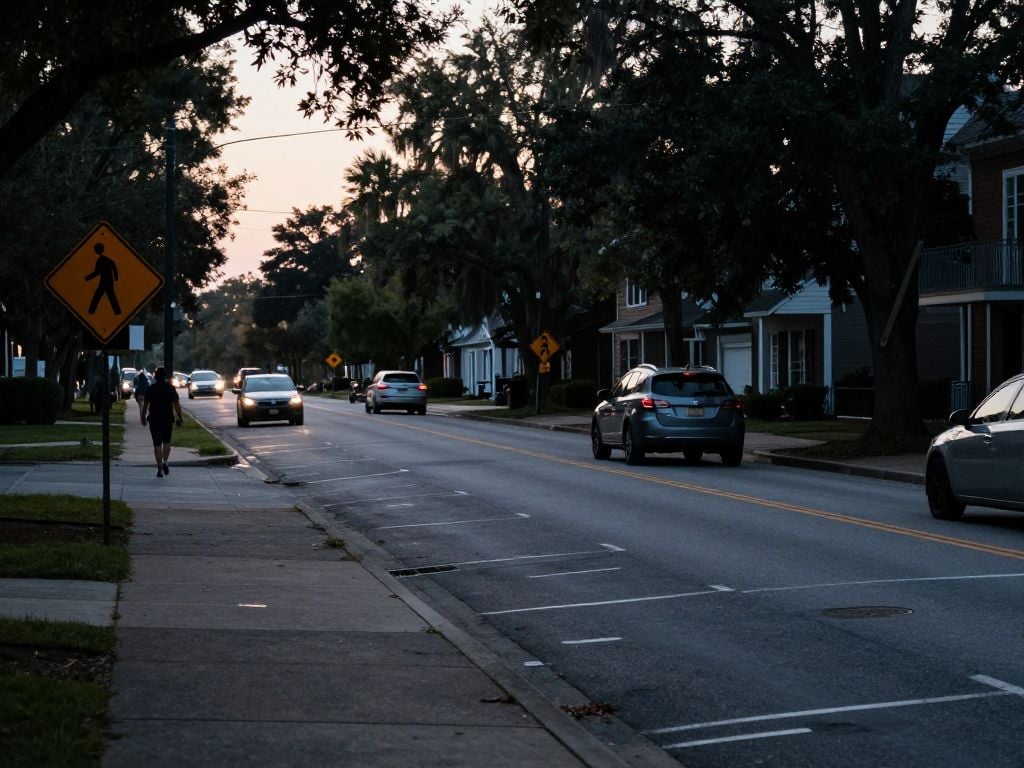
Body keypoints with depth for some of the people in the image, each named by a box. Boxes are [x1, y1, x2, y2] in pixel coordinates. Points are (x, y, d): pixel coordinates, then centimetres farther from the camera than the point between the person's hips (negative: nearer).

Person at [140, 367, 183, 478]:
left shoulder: (150, 389, -3)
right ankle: (165, 462, -2)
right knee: (167, 442, 17)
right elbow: (176, 404, -3)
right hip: (168, 419, 1)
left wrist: (143, 417, 9)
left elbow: (145, 405, -1)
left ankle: (159, 468, -2)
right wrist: (179, 417, 4)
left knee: (157, 444, 3)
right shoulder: (171, 388, -1)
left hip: (154, 419, -1)